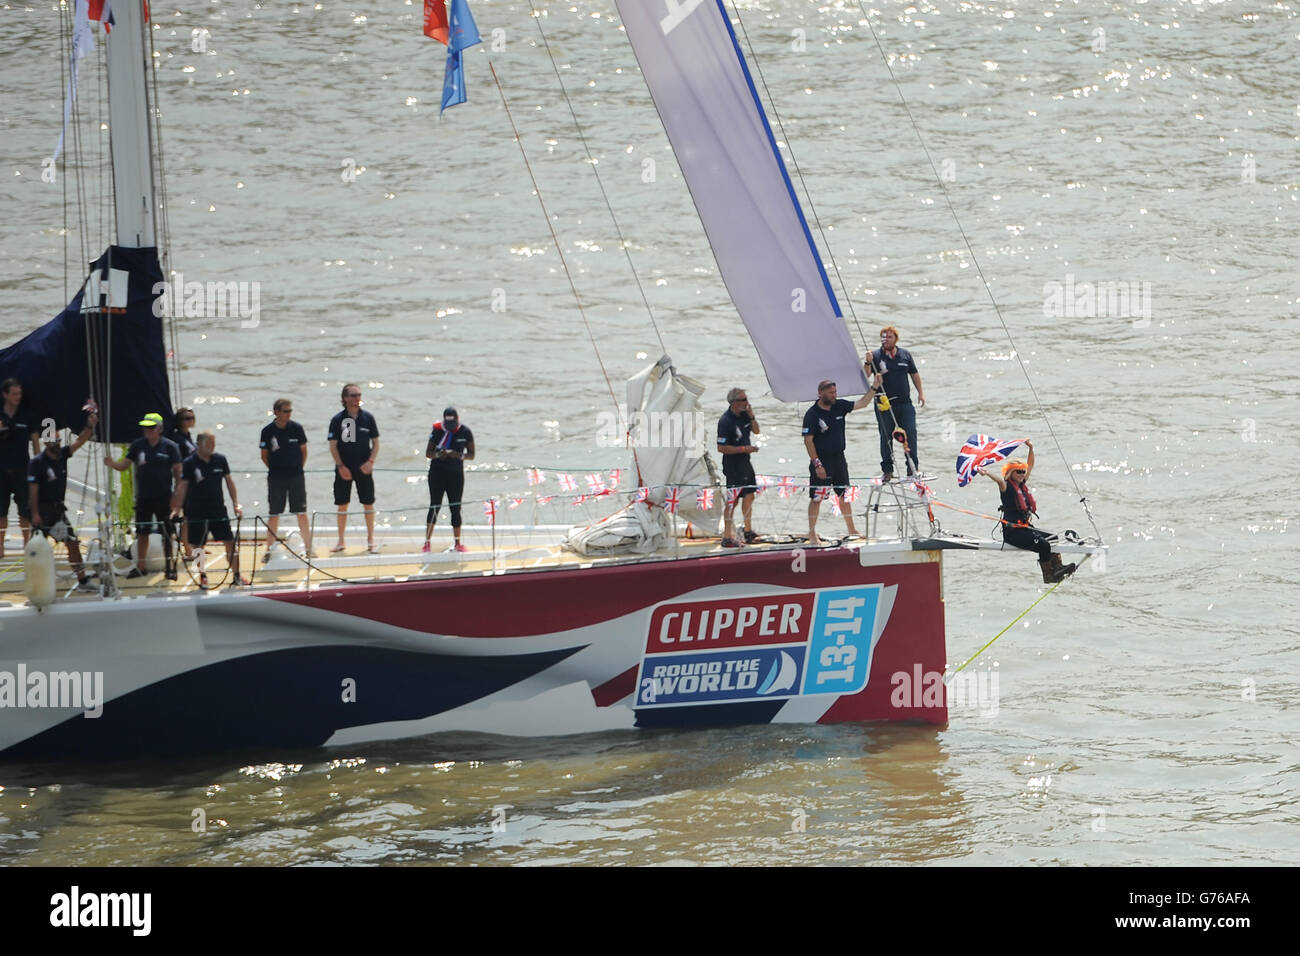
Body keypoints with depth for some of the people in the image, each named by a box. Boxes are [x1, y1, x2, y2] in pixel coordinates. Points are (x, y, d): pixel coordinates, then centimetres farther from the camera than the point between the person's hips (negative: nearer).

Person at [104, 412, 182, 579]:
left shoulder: (169, 446, -4)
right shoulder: (138, 446, 4)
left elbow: (177, 472, -1)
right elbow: (124, 465, 3)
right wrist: (112, 463, -19)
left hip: (163, 498, -3)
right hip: (143, 498, 3)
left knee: (166, 533, 0)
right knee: (142, 533, 9)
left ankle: (170, 566, 9)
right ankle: (140, 567, 17)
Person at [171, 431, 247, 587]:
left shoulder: (220, 460, 3)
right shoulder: (189, 463, -6)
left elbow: (229, 481, 10)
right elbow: (182, 486, -3)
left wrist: (236, 504, 5)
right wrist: (177, 508, -9)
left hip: (218, 509, 2)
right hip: (197, 511, -2)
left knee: (230, 542, -2)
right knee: (198, 545, 3)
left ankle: (236, 575, 6)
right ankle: (202, 575, 19)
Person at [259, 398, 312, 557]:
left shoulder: (296, 428, -2)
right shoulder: (268, 431, -4)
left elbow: (304, 451, 8)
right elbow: (264, 455, 5)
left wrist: (298, 468, 4)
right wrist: (275, 469, 1)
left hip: (296, 477, 0)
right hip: (275, 478, 0)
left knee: (302, 514, 1)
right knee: (273, 515, 4)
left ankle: (308, 548, 6)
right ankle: (269, 550, 10)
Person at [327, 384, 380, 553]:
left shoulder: (367, 417, 3)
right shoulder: (337, 420, -1)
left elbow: (376, 443, 7)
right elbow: (333, 446, 0)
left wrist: (370, 462, -6)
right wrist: (341, 466, -9)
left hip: (364, 468, 1)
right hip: (344, 469, -1)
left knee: (368, 504, 0)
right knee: (342, 505, 3)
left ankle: (370, 541, 9)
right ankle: (341, 542, 13)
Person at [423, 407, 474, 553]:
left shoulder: (465, 432, -2)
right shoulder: (437, 430, -4)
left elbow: (471, 455, 4)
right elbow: (428, 453, 1)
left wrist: (460, 455, -17)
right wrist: (438, 455, -20)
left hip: (456, 474, 1)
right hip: (437, 473, -1)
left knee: (456, 508, 3)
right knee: (434, 506, -7)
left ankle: (457, 543, 12)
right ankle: (427, 542, -6)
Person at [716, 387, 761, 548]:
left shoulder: (744, 414, 4)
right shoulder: (726, 421, -21)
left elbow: (757, 431, 13)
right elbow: (721, 448, -22)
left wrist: (751, 416, -4)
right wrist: (744, 449, -20)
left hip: (745, 462, 9)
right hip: (733, 465, -9)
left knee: (749, 495, 16)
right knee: (732, 500, -6)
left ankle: (749, 532, 29)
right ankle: (727, 538, -1)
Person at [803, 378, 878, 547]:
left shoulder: (839, 406, 5)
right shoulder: (812, 415, -12)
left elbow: (862, 403, 12)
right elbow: (808, 441, -13)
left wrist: (873, 388, -1)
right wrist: (817, 464, -18)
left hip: (839, 458, 6)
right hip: (821, 460, -6)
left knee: (844, 495, 12)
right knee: (816, 498, -4)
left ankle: (852, 530, 22)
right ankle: (812, 535, -1)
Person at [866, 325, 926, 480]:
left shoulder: (905, 355, 9)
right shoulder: (876, 356, 0)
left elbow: (914, 374, 17)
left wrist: (920, 392, 13)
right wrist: (868, 363, -28)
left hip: (905, 403, 2)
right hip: (884, 404, -2)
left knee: (910, 434, -2)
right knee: (886, 437, 2)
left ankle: (913, 467, 6)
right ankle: (887, 470, 10)